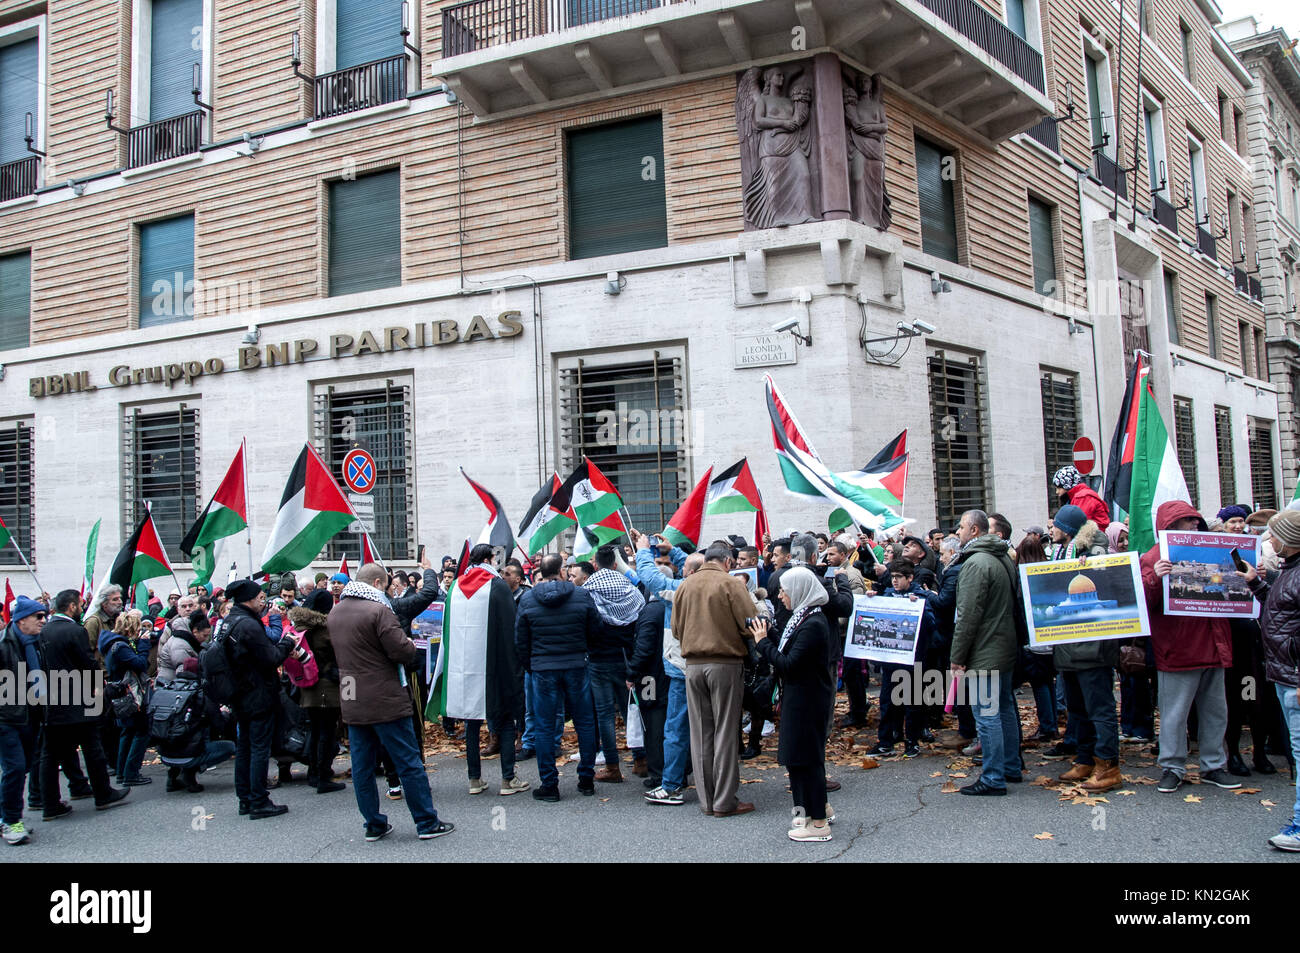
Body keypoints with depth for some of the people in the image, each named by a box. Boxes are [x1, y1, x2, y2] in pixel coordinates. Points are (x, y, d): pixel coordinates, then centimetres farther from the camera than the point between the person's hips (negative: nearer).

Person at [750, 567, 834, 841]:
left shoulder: (813, 624, -21)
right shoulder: (802, 617, 10)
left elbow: (789, 664, -24)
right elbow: (788, 652, 11)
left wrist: (763, 642, -15)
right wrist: (767, 637, -1)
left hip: (807, 700, -10)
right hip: (799, 697, 10)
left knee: (807, 757, -2)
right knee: (804, 755, 18)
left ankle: (819, 824, 7)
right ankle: (821, 808, 32)